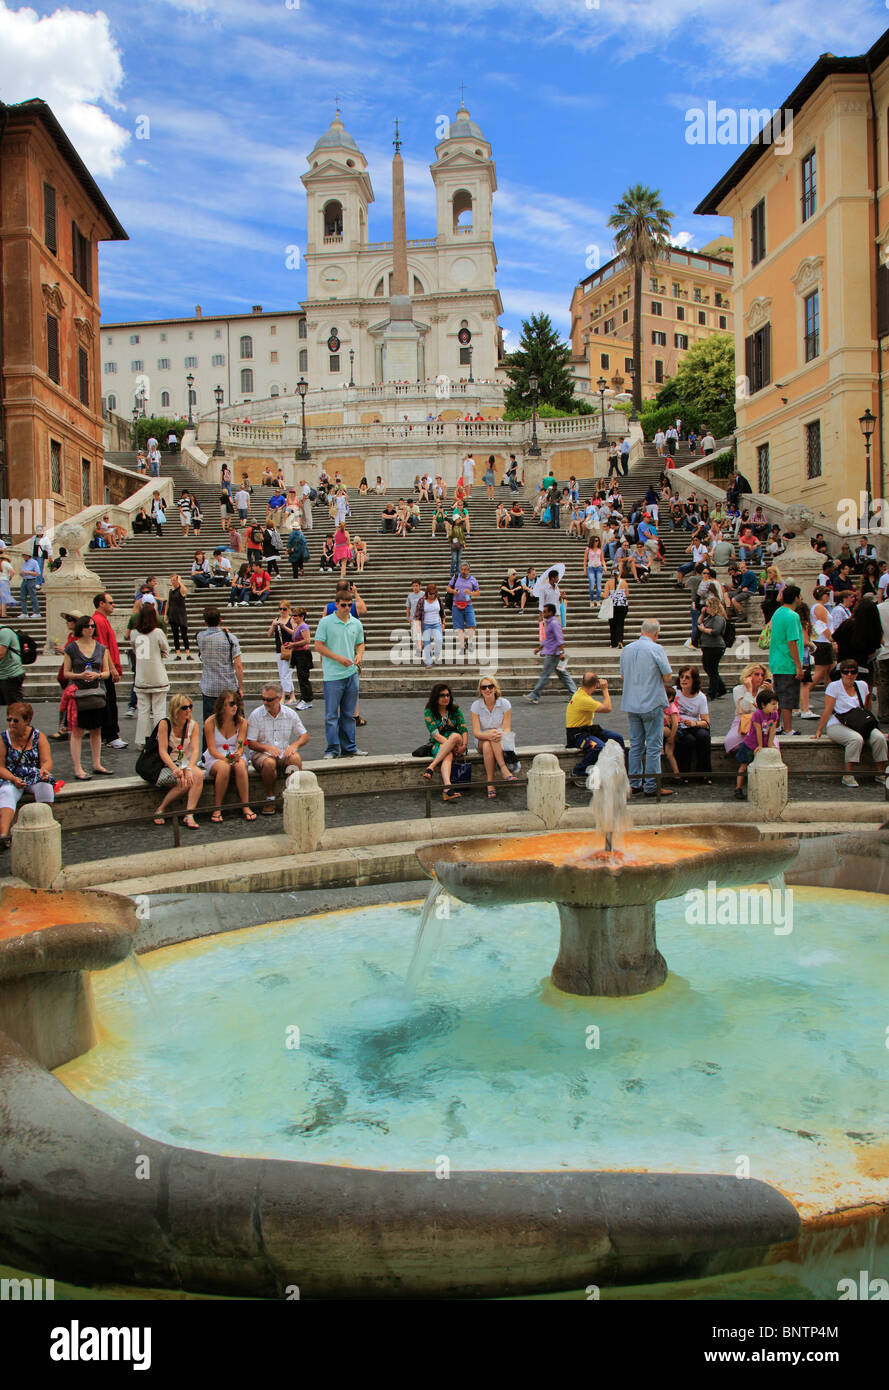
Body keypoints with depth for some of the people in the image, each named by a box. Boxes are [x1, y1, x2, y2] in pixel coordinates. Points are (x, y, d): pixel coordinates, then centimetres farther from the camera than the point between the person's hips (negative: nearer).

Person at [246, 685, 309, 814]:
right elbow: (251, 743, -5)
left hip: (284, 754, 2)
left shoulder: (290, 714, 4)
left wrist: (294, 745, -15)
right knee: (269, 762, -37)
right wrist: (267, 748, -24)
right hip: (262, 754, -2)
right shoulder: (256, 715, -3)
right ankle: (270, 798, -17)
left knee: (296, 758, -32)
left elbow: (305, 736, 7)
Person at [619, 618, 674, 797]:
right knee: (654, 746, 0)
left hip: (631, 704, 6)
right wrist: (657, 678, 10)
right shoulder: (657, 649, -12)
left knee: (635, 745, 13)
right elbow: (668, 678, -10)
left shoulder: (627, 649, 6)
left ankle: (634, 784, 16)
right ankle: (651, 787, 2)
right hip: (652, 704, -6)